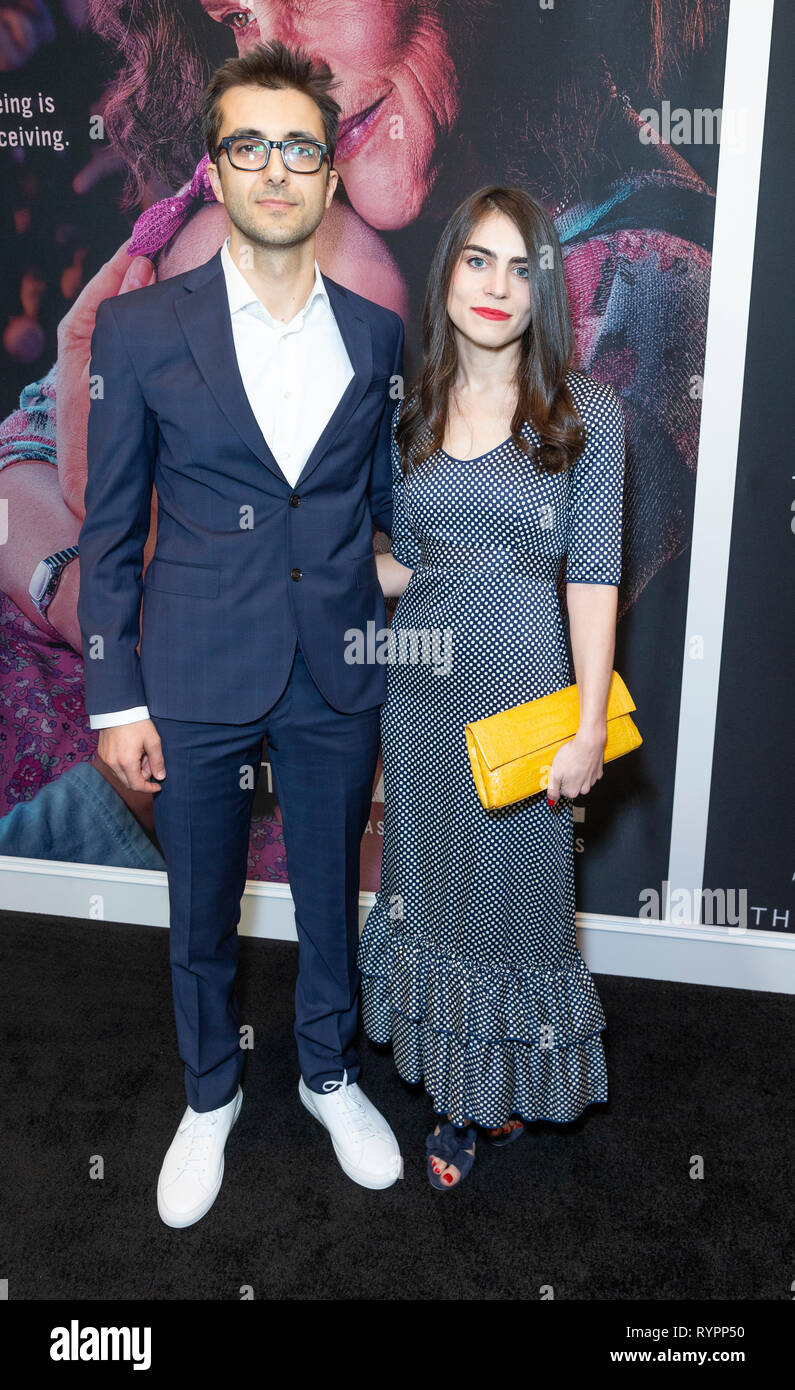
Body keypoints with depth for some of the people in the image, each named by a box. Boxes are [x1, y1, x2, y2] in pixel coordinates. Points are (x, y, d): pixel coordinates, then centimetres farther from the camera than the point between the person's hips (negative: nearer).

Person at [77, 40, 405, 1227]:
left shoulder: (377, 335, 2)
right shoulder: (139, 328, -5)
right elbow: (109, 529, -3)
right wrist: (114, 699, -5)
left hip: (339, 680, 2)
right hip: (198, 682, -1)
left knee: (332, 897, 18)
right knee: (202, 917, 15)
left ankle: (330, 1074, 45)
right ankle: (210, 1098, 42)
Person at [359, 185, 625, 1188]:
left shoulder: (585, 412, -5)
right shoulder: (411, 414, 6)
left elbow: (593, 575, -10)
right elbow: (405, 564, 11)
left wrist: (589, 727, -13)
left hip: (522, 687, -4)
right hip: (420, 681, 4)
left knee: (515, 886, 8)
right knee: (431, 882, 14)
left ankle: (507, 1087, 33)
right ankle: (457, 1093, 35)